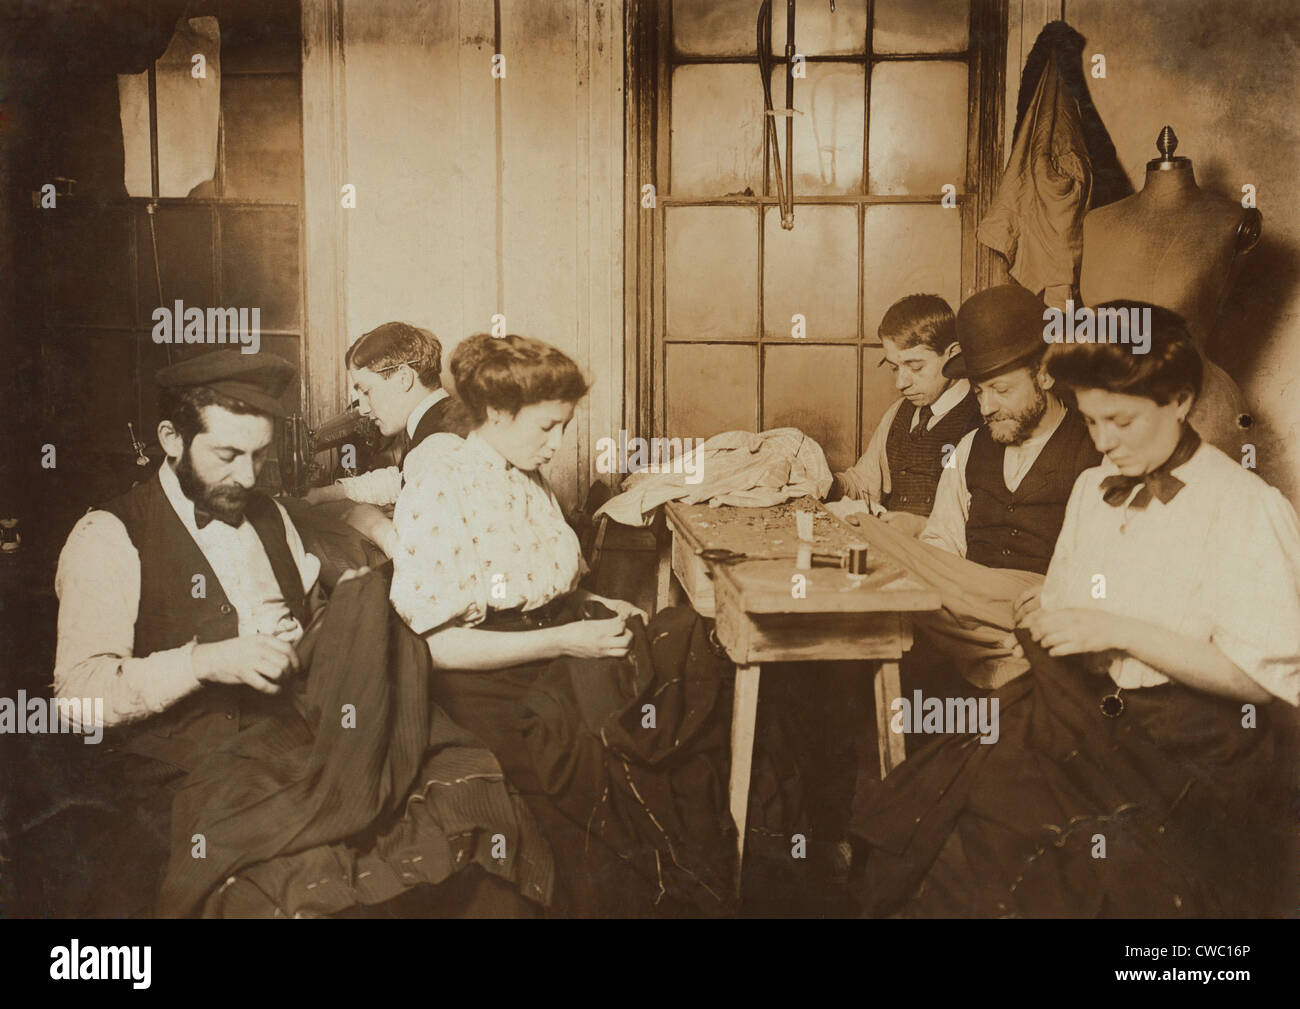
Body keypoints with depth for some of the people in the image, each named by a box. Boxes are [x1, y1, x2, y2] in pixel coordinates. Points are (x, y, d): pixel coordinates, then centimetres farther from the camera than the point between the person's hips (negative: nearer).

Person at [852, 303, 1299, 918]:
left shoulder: (1251, 509, -7)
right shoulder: (1092, 487, 14)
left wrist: (1120, 632, -16)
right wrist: (1043, 619, 1)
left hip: (1185, 745, -6)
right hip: (1078, 712, 6)